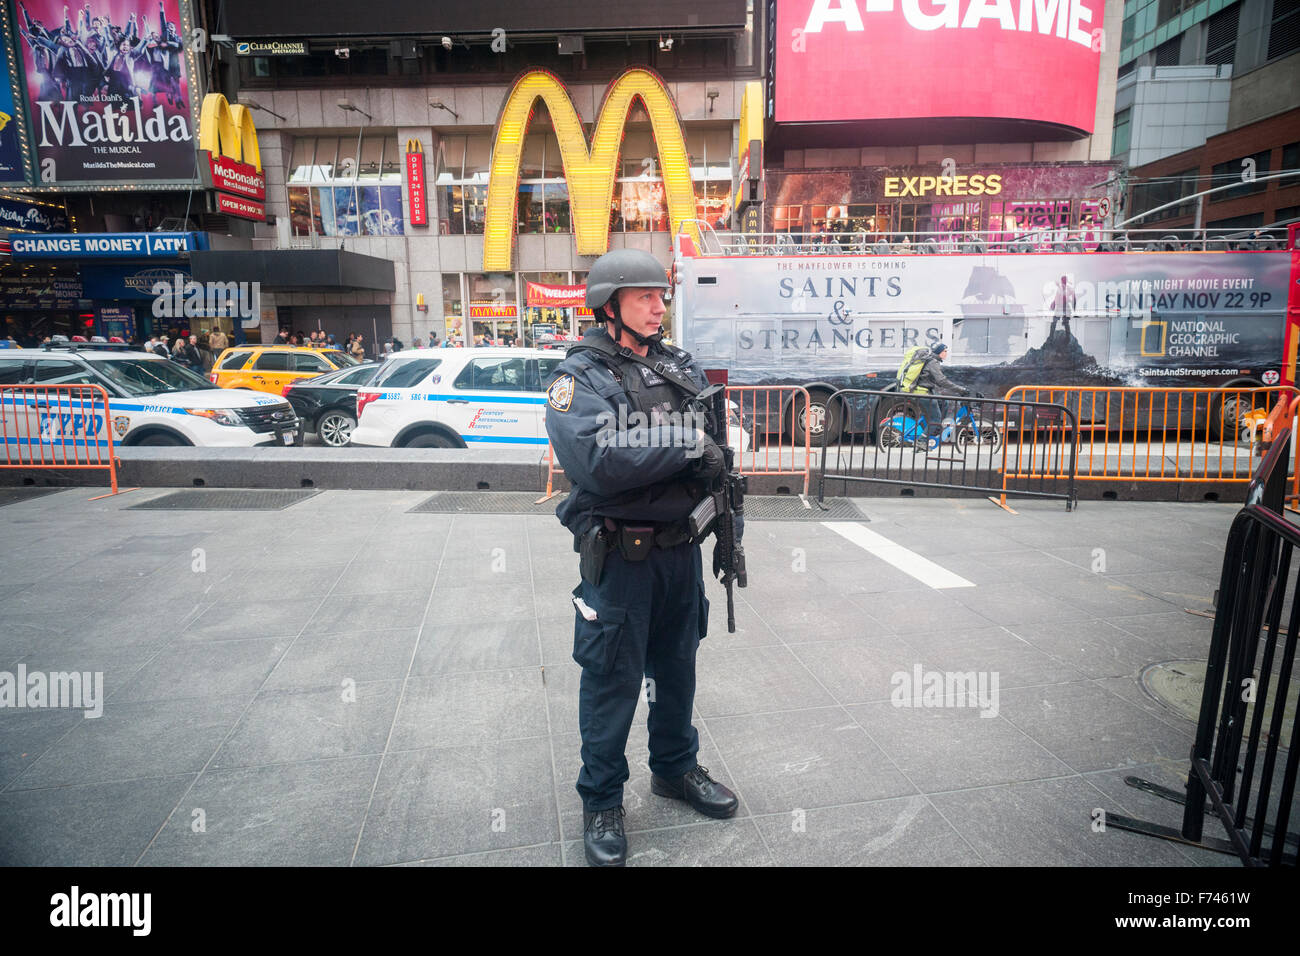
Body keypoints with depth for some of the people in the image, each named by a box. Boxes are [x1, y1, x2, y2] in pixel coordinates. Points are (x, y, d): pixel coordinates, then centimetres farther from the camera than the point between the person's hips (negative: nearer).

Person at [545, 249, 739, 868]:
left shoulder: (681, 366, 9)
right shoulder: (580, 375, -12)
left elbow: (716, 436, 15)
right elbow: (595, 462, -28)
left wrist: (713, 458, -8)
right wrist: (686, 446, -22)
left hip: (681, 548, 6)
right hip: (619, 555, -6)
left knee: (677, 667, 21)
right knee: (612, 680, 7)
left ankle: (675, 769, 42)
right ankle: (601, 801, 27)